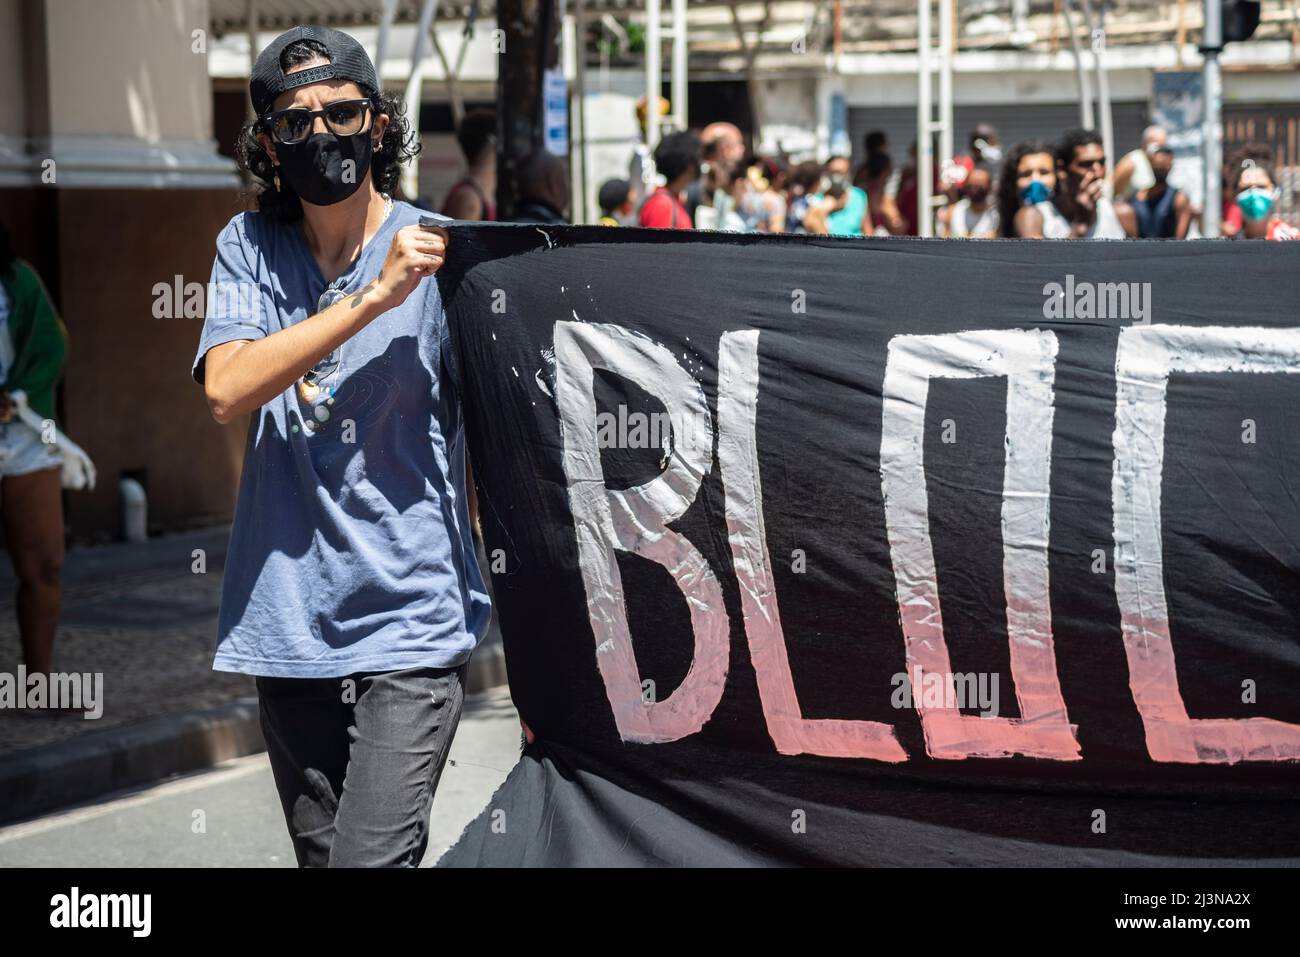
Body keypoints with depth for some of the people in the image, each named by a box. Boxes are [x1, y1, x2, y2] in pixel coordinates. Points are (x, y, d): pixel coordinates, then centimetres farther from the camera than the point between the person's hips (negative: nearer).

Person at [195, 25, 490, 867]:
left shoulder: (441, 255, -5)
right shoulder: (251, 248, 5)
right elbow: (227, 390, -12)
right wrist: (373, 297, -20)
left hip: (410, 626, -4)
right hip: (289, 624, 4)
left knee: (372, 857, -15)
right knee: (321, 854, 14)